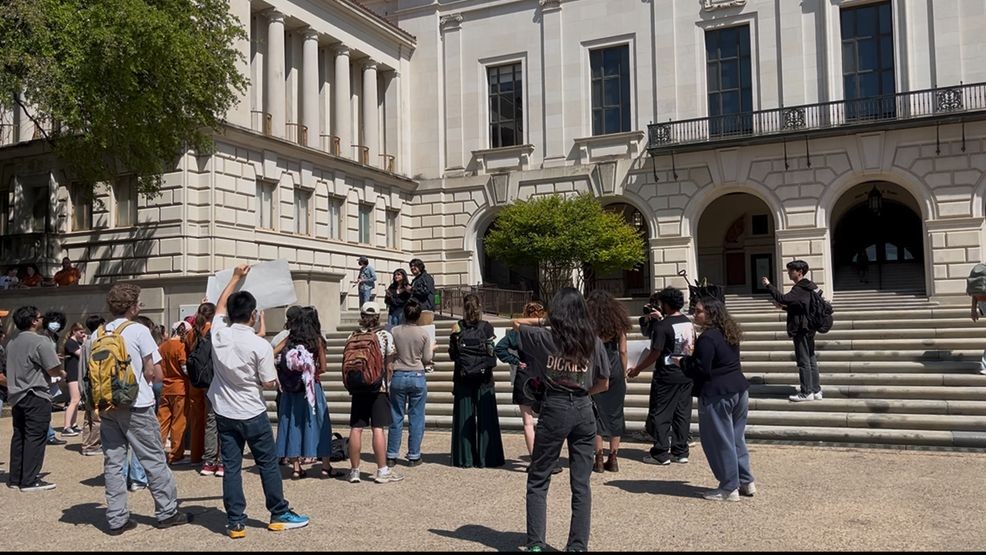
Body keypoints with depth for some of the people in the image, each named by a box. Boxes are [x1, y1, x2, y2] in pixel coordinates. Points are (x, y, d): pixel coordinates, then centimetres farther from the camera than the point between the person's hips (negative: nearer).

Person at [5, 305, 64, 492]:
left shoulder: (12, 343, 13)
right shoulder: (40, 342, -14)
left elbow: (13, 369, 18)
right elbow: (54, 370, -17)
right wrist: (62, 373, 6)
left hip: (16, 396, 8)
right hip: (36, 396, -8)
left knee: (19, 437, 13)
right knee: (35, 438, -4)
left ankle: (15, 478, 19)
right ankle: (30, 481, -4)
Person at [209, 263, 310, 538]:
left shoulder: (219, 333, -5)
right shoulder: (260, 345, -17)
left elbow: (220, 305, 15)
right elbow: (268, 383, -11)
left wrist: (236, 277, 24)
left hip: (224, 413, 4)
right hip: (253, 414, -4)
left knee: (231, 467, 6)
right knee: (268, 464, 8)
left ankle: (235, 522, 9)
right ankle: (280, 515, 18)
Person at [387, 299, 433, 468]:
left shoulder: (394, 332, -3)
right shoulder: (424, 333, -6)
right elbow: (426, 360, -2)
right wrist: (432, 349, 17)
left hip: (398, 377, 1)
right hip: (417, 377, -1)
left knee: (396, 418, 9)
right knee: (416, 419, 6)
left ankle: (391, 456, 13)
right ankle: (414, 456, 10)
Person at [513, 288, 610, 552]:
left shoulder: (543, 338, -5)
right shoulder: (593, 342, 1)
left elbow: (517, 323, 13)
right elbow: (603, 383, 6)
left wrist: (543, 320, 17)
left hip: (554, 410, -2)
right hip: (584, 411, 2)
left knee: (538, 481, 9)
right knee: (581, 484, 8)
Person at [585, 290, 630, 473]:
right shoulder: (618, 321, 6)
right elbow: (623, 351, 6)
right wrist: (624, 374, 12)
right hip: (615, 370, 3)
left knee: (596, 412, 4)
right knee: (615, 413, 9)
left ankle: (599, 459, 3)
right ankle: (613, 459, 12)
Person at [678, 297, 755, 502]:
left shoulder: (707, 338, -17)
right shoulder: (729, 335, 12)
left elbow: (701, 370, -19)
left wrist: (683, 361, -2)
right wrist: (691, 357, 18)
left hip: (717, 395, -9)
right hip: (739, 389, 9)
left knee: (720, 441, 1)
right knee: (737, 438, 18)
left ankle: (729, 489, 8)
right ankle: (746, 482, 25)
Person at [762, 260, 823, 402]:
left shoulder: (800, 289, -17)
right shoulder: (806, 287, 16)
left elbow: (784, 298, -32)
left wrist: (768, 285, -26)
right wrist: (785, 307, 10)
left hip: (801, 329, -10)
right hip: (808, 329, 10)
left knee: (803, 361, -4)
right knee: (811, 360, 13)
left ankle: (806, 392, 1)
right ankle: (815, 391, 18)